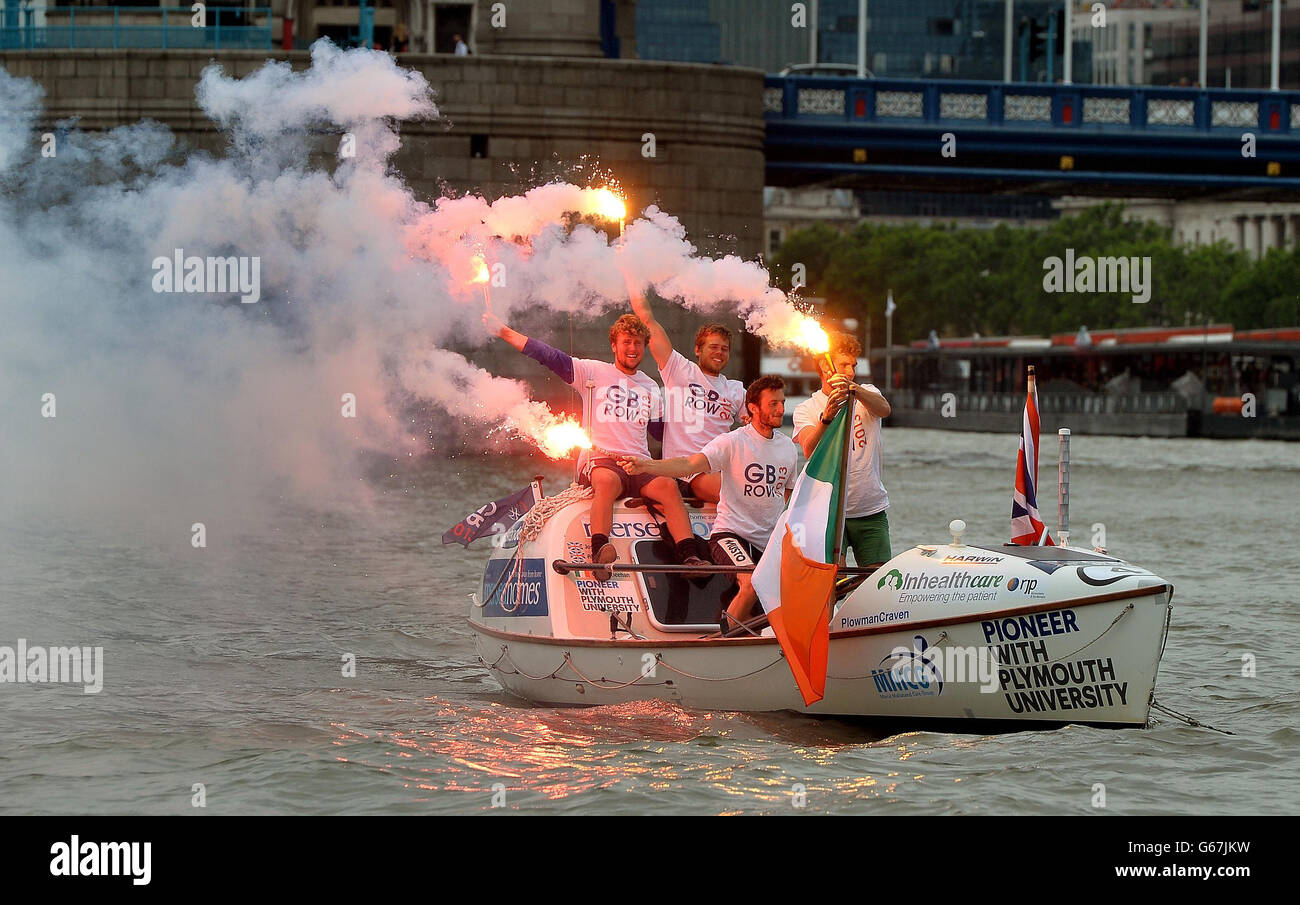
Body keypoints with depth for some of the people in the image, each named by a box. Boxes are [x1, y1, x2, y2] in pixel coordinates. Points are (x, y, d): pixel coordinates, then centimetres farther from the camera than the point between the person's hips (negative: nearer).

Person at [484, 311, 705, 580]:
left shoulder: (651, 388, 25)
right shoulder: (594, 372, 13)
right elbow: (548, 356, 6)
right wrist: (503, 331, 0)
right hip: (600, 459, -3)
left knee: (668, 485, -28)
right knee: (607, 481, -39)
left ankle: (690, 558, -38)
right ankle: (599, 553, -54)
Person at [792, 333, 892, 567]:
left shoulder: (866, 394, 7)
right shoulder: (806, 409, 2)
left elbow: (884, 409, -18)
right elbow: (810, 450, -17)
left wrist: (853, 390, -38)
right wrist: (826, 418, -37)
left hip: (872, 511, 2)